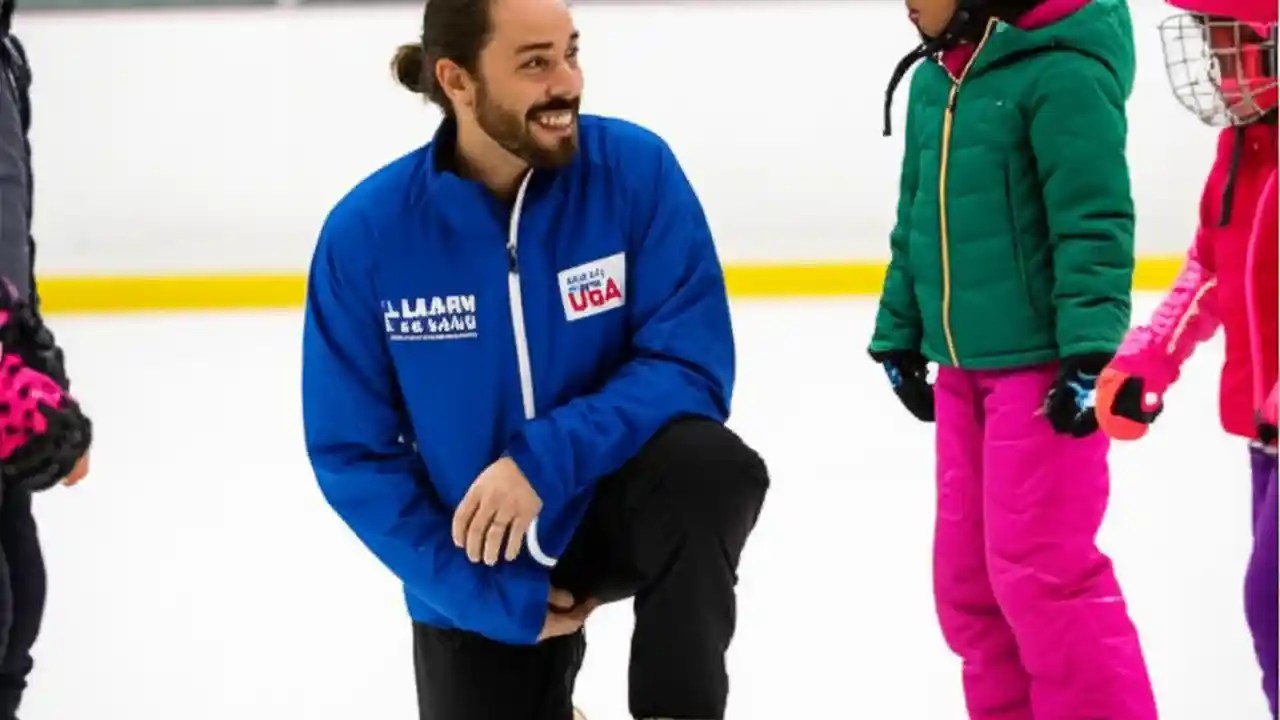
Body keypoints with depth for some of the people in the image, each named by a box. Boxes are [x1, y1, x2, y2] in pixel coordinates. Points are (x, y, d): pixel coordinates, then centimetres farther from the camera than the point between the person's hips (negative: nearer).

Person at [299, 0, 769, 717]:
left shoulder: (635, 167, -16)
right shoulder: (367, 232, -14)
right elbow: (353, 456, -9)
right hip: (482, 575, 1)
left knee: (710, 464, -33)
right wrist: (495, 597, -15)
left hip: (618, 509, -1)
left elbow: (692, 363, -18)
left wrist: (546, 461, -32)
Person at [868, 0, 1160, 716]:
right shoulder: (932, 82, 9)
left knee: (1038, 569, -9)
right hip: (962, 370, 8)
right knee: (966, 575, 12)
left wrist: (1090, 353, -23)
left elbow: (1095, 222, -19)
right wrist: (900, 336, 20)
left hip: (1044, 369, -8)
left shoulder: (1061, 74, -16)